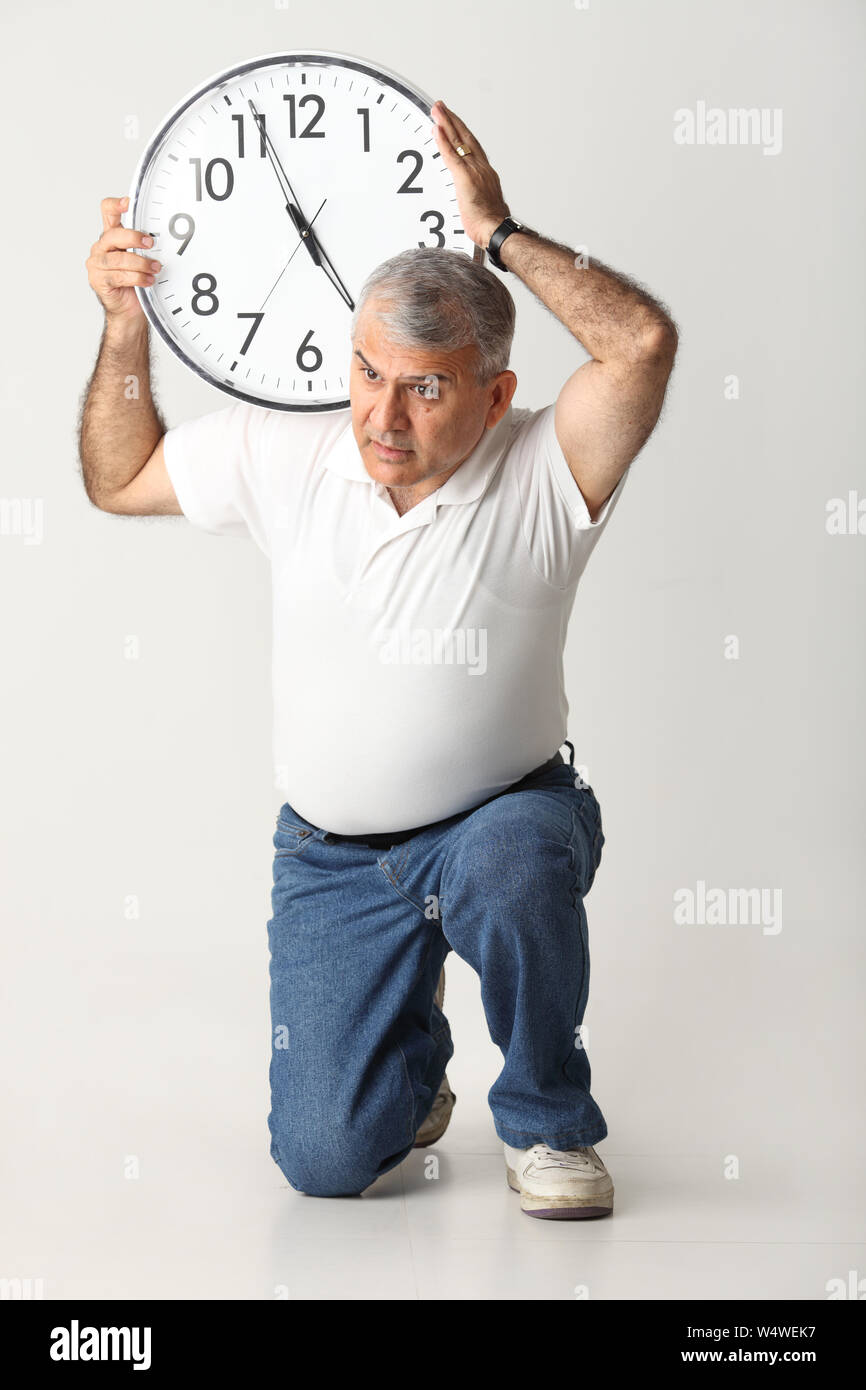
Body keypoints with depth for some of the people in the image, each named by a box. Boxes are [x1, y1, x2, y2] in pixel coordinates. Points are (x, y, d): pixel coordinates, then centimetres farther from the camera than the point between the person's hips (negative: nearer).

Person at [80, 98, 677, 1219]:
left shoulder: (539, 477, -16)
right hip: (333, 852, 3)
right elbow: (117, 478, 8)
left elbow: (643, 342, -33)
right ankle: (411, 1062, 34)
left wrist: (498, 234, -26)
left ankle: (546, 1120, -9)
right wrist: (125, 327, -4)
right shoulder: (284, 457, -6)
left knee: (514, 863, -41)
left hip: (501, 817, -2)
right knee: (323, 1158, -6)